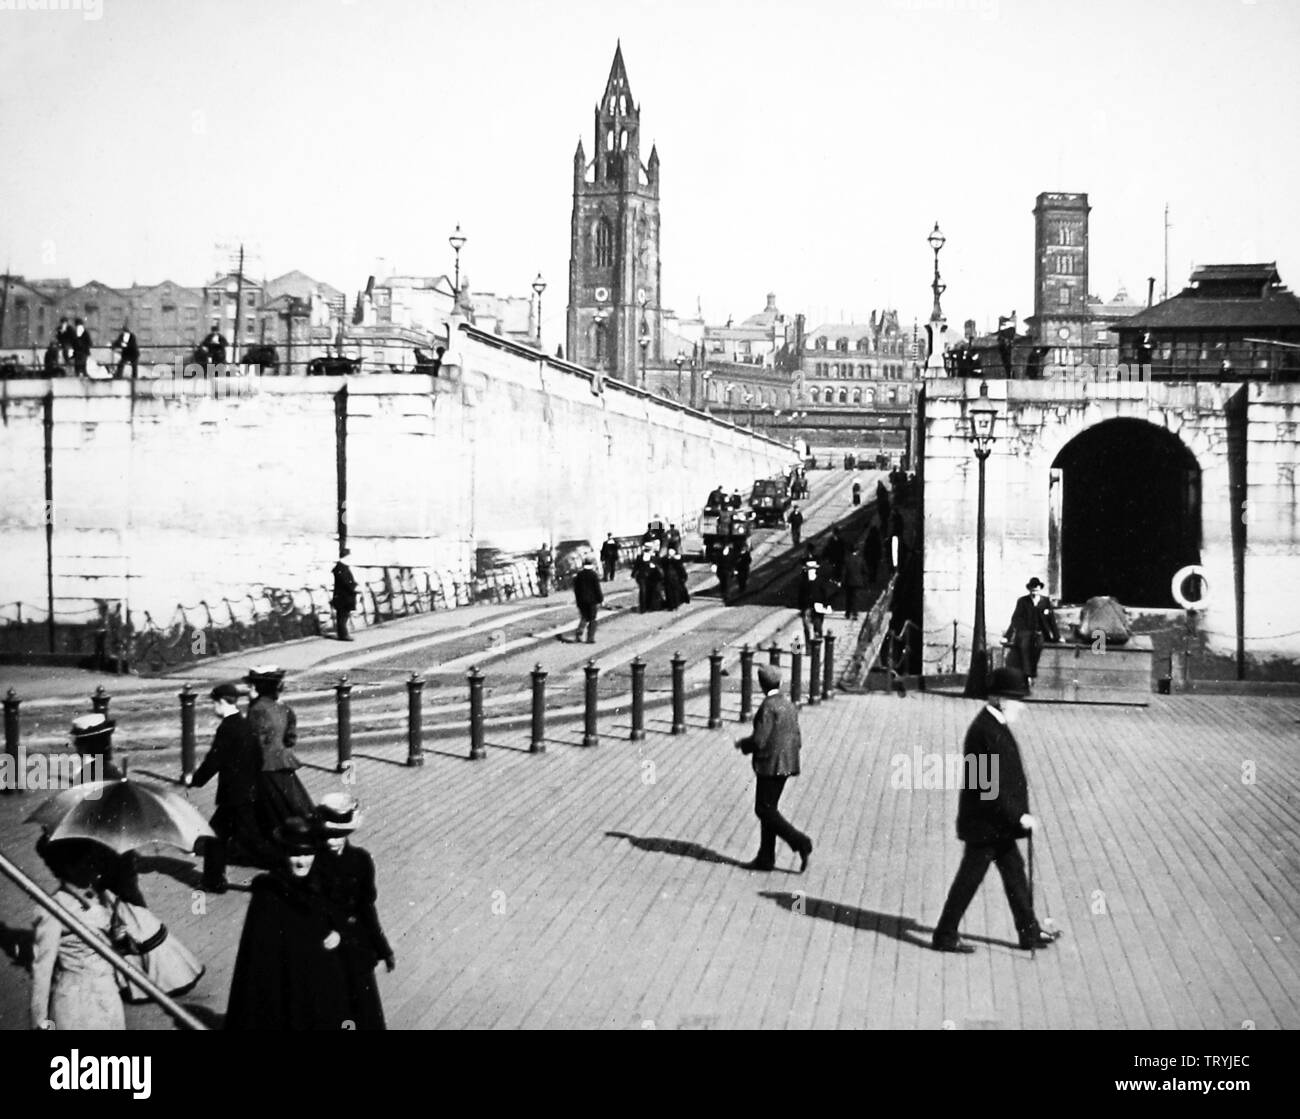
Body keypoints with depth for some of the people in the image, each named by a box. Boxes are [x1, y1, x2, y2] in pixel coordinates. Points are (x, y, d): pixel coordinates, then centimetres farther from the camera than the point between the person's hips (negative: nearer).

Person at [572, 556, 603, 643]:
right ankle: (590, 638, 6)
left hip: (581, 600, 4)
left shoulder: (578, 575, 2)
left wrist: (577, 600, 15)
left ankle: (578, 632, -4)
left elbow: (576, 589, 7)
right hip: (592, 600, -4)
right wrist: (600, 599, -1)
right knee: (592, 620, 6)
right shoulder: (593, 575, -13)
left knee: (584, 618, 17)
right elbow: (597, 589, -11)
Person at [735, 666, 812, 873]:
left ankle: (800, 843, -11)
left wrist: (743, 744, 0)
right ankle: (765, 858, 16)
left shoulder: (768, 707, -16)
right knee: (768, 809, 14)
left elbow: (759, 741, -21)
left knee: (765, 810, -2)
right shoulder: (790, 707, 11)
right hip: (786, 765, 9)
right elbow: (797, 741, 14)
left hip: (770, 766, -9)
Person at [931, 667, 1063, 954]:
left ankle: (1029, 932, 27)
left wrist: (1016, 815, 19)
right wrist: (1019, 816, -22)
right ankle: (945, 936, 12)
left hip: (996, 823, 10)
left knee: (1014, 871, 16)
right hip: (985, 823, -10)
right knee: (969, 878, 1)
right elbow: (992, 787, -27)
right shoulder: (987, 732, -25)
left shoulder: (993, 725, 8)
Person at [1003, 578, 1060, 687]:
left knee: (1038, 645, -34)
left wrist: (1057, 636, 10)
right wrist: (1007, 636, -4)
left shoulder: (1046, 601, 9)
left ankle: (1033, 673, -29)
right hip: (1024, 631, 0)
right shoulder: (1022, 601, 7)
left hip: (1039, 633, 0)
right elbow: (1015, 619, 4)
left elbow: (1051, 619, 11)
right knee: (1023, 645, -33)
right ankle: (1027, 676, -39)